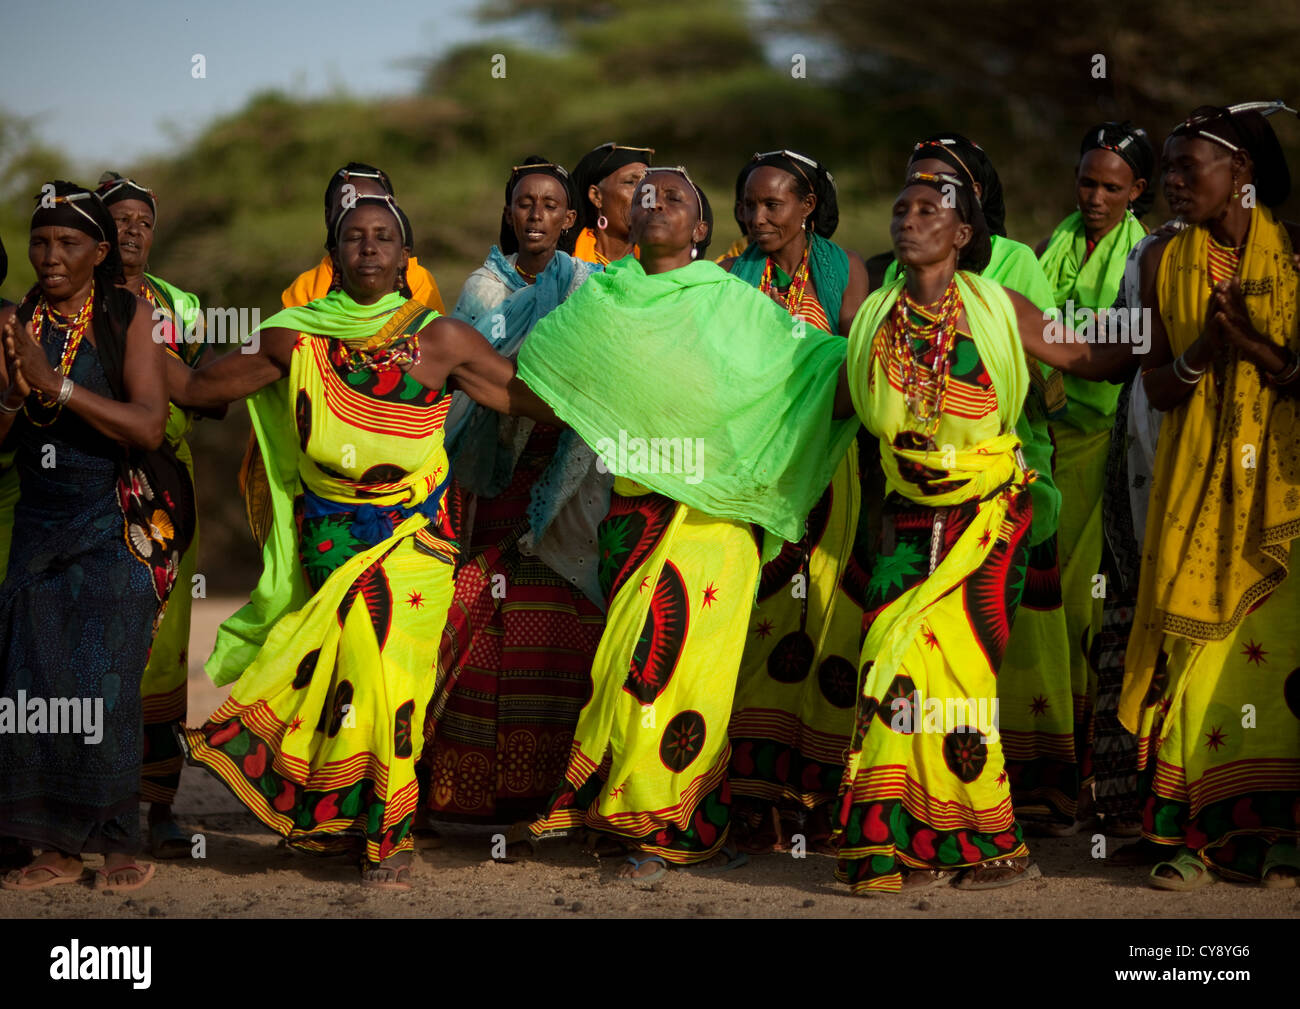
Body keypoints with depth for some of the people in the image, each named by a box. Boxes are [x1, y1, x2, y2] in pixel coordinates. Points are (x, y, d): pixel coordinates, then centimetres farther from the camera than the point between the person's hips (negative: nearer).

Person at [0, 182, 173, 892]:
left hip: (113, 527, -4)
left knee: (105, 687, -8)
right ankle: (58, 848, 5)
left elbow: (149, 427, -15)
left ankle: (120, 845, 2)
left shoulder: (128, 316, -4)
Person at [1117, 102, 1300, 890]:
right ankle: (1198, 833, -3)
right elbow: (1155, 387, 5)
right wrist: (1200, 354, -13)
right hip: (1198, 481, 2)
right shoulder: (1166, 263, 8)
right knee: (1196, 642, -5)